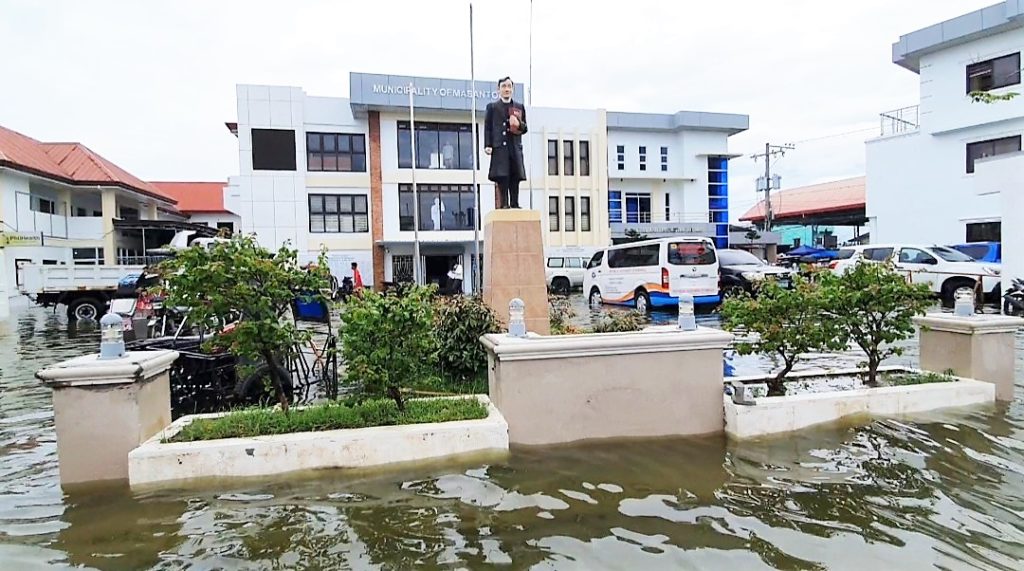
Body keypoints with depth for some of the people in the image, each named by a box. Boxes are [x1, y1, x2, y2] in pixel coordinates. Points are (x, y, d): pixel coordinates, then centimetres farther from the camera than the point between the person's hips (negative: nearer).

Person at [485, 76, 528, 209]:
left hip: (515, 147, 3)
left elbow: (525, 128, 18)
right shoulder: (492, 106, 12)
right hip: (499, 147, -3)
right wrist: (487, 145, -7)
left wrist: (519, 125, -5)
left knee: (515, 176, -2)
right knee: (502, 176, -10)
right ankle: (504, 204, -8)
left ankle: (514, 204, 1)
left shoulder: (519, 107, 19)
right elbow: (487, 127, 5)